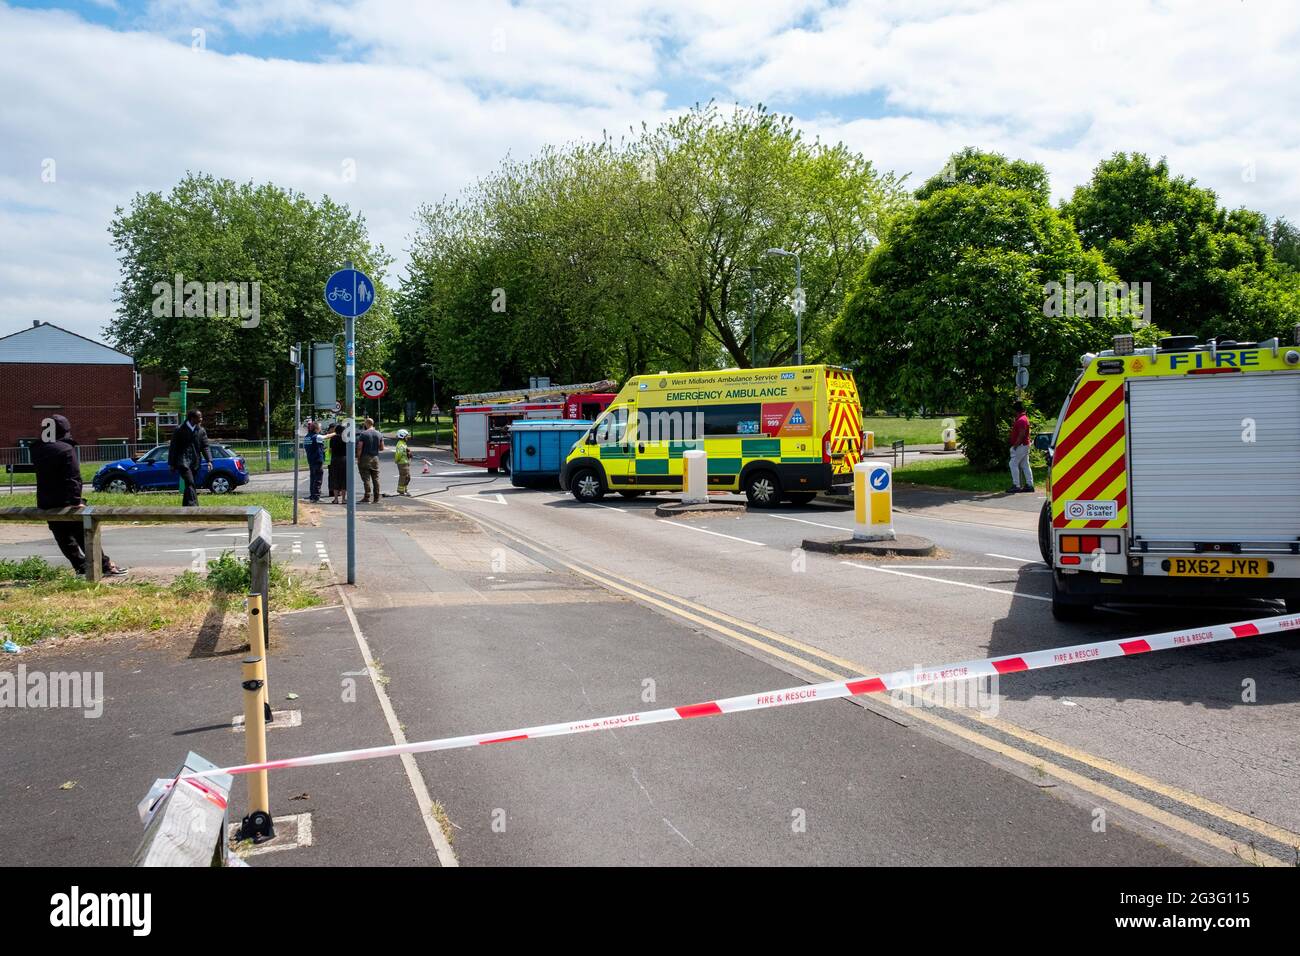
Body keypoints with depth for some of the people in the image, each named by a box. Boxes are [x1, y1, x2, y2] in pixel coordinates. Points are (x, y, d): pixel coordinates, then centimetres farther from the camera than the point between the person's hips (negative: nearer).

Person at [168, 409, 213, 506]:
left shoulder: (201, 431, 8)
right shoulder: (180, 429, -2)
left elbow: (205, 447, 6)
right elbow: (173, 447, 2)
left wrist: (209, 460, -9)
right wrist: (171, 464, 0)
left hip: (195, 463, 5)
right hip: (183, 461, -5)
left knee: (189, 486, 11)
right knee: (190, 483, -19)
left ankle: (185, 508, 23)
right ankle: (193, 506, -27)